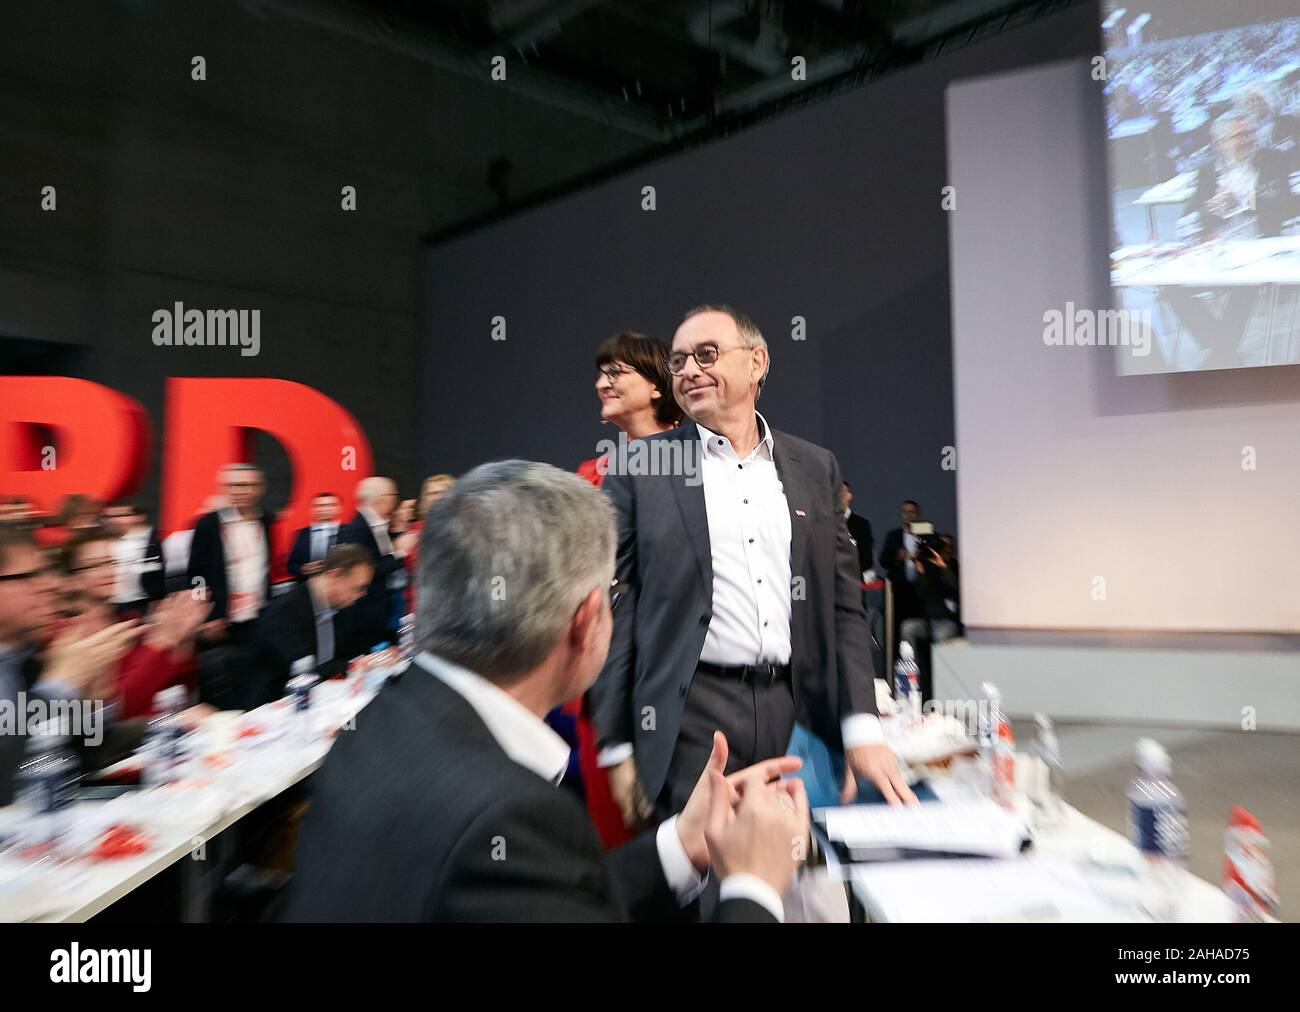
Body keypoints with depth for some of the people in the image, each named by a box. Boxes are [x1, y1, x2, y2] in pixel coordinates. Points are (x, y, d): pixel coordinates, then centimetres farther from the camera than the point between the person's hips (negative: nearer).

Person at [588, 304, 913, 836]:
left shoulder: (814, 467, 10)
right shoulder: (639, 467, 1)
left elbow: (843, 606, 10)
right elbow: (613, 609, -1)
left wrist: (862, 729, 2)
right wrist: (617, 746, -4)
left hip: (801, 713, 3)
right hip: (693, 719, -3)